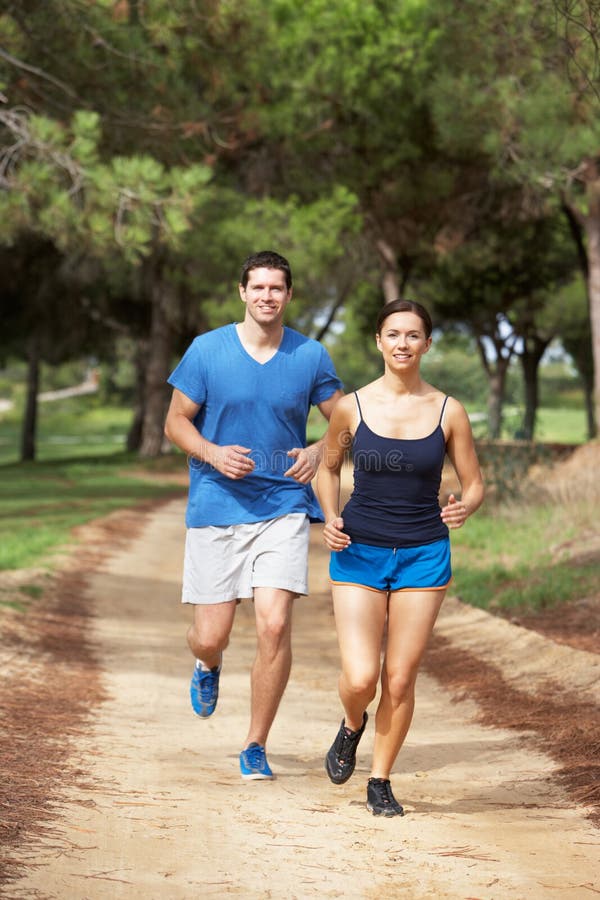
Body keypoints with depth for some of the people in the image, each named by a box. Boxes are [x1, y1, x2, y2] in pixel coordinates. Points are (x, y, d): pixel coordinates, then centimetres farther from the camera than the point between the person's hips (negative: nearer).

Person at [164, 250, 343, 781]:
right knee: (210, 636, 0)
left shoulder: (310, 356, 2)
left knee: (275, 624, -14)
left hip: (283, 504, 0)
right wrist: (213, 454, -15)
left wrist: (318, 452, -11)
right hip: (216, 505, 0)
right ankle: (208, 666, 41)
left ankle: (256, 746, 3)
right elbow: (176, 422, 4)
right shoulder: (207, 350, -2)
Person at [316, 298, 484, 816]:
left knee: (400, 680, 1)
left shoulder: (449, 412, -2)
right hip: (359, 551, 0)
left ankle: (381, 781, 20)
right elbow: (329, 467, 14)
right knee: (360, 678, -10)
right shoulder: (353, 407, -2)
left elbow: (474, 485, 5)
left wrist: (464, 508, -18)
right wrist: (331, 520, -3)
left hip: (424, 556, 1)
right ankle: (352, 726, 26)